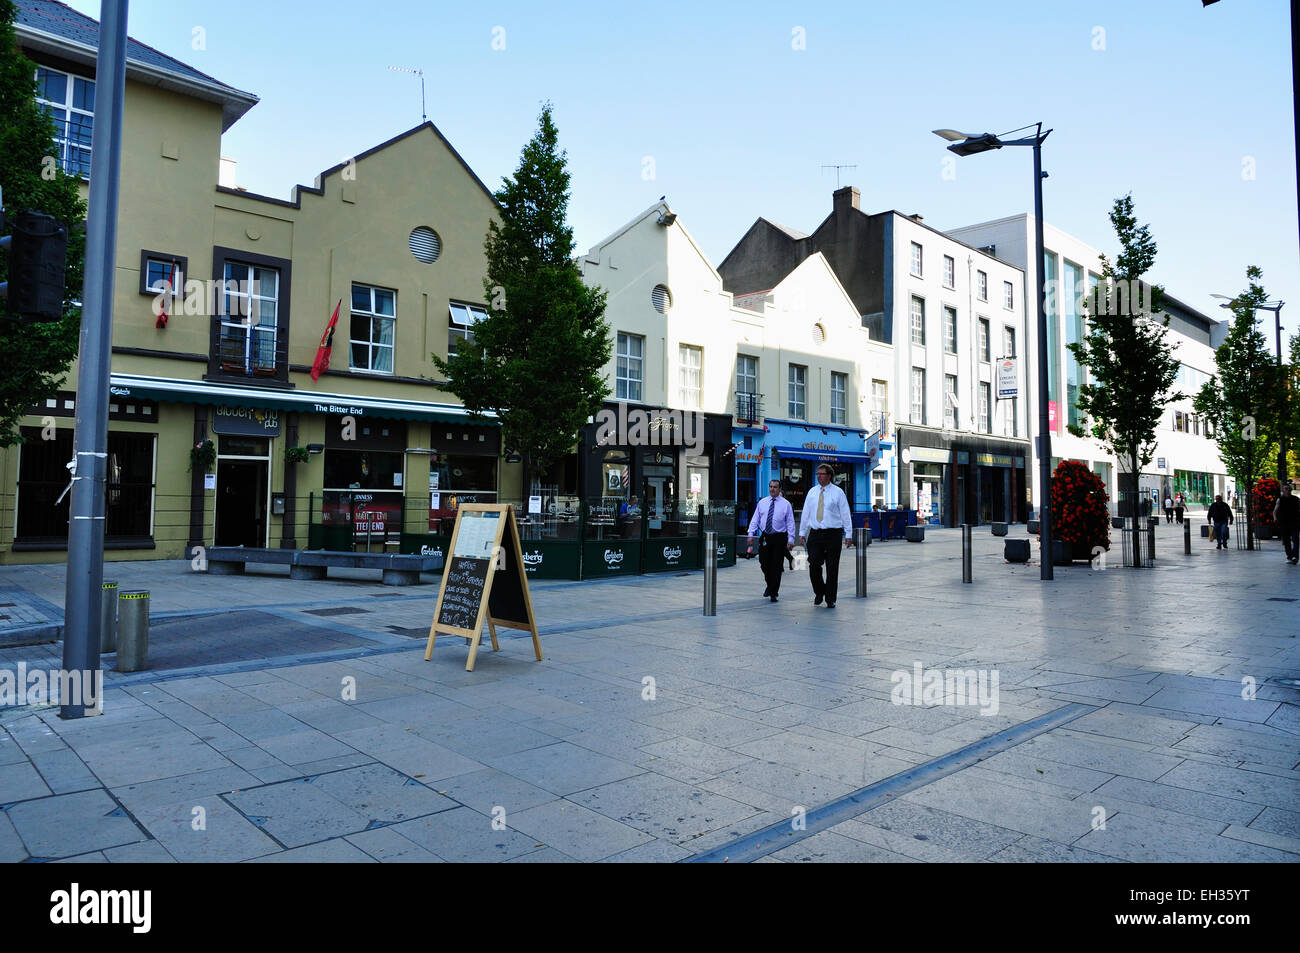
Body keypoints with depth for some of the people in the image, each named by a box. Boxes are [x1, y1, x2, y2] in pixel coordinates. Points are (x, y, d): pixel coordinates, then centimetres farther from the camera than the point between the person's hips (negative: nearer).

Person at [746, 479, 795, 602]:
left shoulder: (786, 504, 1)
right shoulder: (762, 503, 9)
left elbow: (790, 523, -2)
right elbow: (755, 520, 10)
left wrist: (790, 539, -10)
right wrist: (751, 534, 1)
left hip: (779, 538, -3)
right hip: (765, 537, 3)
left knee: (776, 566, 0)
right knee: (764, 564, 5)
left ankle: (774, 593, 10)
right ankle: (770, 586, 31)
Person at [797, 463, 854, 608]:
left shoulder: (838, 492, 0)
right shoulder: (812, 492, 10)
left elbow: (846, 514, 0)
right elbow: (805, 513, 14)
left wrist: (848, 535, -4)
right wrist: (802, 533, 11)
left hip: (833, 534, -3)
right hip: (815, 534, 3)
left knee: (832, 568, 1)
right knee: (814, 565, -4)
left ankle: (830, 599, 12)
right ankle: (819, 592, 20)